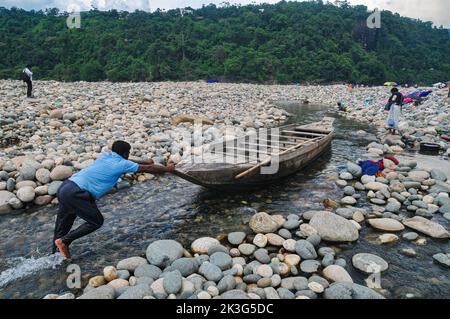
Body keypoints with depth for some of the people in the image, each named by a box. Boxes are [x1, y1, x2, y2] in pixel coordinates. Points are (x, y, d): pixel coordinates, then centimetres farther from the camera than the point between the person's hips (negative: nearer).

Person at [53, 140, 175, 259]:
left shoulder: (106, 156, 19)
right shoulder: (122, 164, -2)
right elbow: (148, 169, 6)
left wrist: (146, 162, 46)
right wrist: (167, 168, 21)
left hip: (64, 187, 8)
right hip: (76, 193, -8)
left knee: (63, 225, 20)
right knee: (96, 221, 6)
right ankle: (64, 241, 6)